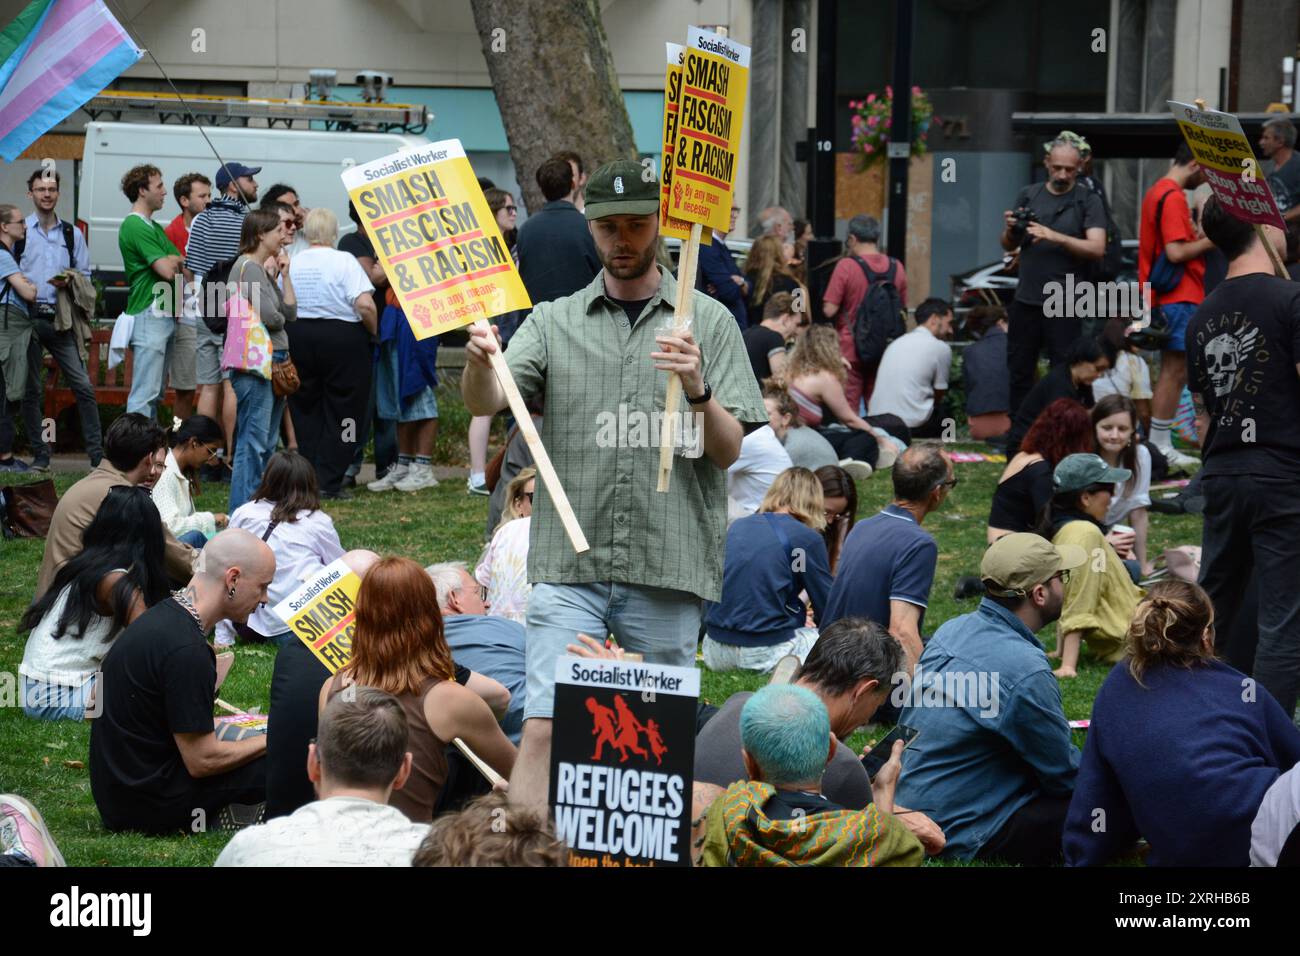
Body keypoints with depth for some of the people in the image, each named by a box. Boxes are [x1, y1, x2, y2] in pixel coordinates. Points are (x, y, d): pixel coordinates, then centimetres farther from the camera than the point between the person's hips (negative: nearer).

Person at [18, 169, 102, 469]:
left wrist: (70, 283, -5)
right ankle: (39, 454, 11)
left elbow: (85, 275, 15)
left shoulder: (72, 234, 12)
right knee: (31, 389, 3)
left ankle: (97, 452, -3)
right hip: (28, 317, -1)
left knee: (83, 385, -6)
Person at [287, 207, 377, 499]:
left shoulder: (292, 263, 3)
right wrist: (374, 331, -2)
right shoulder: (344, 261, -9)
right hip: (342, 338, -4)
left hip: (298, 336, 4)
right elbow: (364, 304, -18)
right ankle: (329, 483, 1)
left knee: (305, 412, 13)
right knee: (340, 412, 4)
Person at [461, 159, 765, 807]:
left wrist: (696, 389, -18)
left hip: (668, 568, 0)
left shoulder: (708, 323, 7)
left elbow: (728, 451, 1)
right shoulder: (555, 321, 11)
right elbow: (484, 405, -2)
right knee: (543, 729, -11)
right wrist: (478, 363, -25)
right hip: (569, 565, 0)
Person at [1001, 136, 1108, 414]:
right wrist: (1011, 230, -8)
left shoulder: (1088, 201, 0)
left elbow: (1097, 249, -11)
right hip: (1026, 299, 4)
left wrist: (1054, 236, -21)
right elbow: (1008, 246, 15)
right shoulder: (1028, 195, 11)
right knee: (1019, 373, 7)